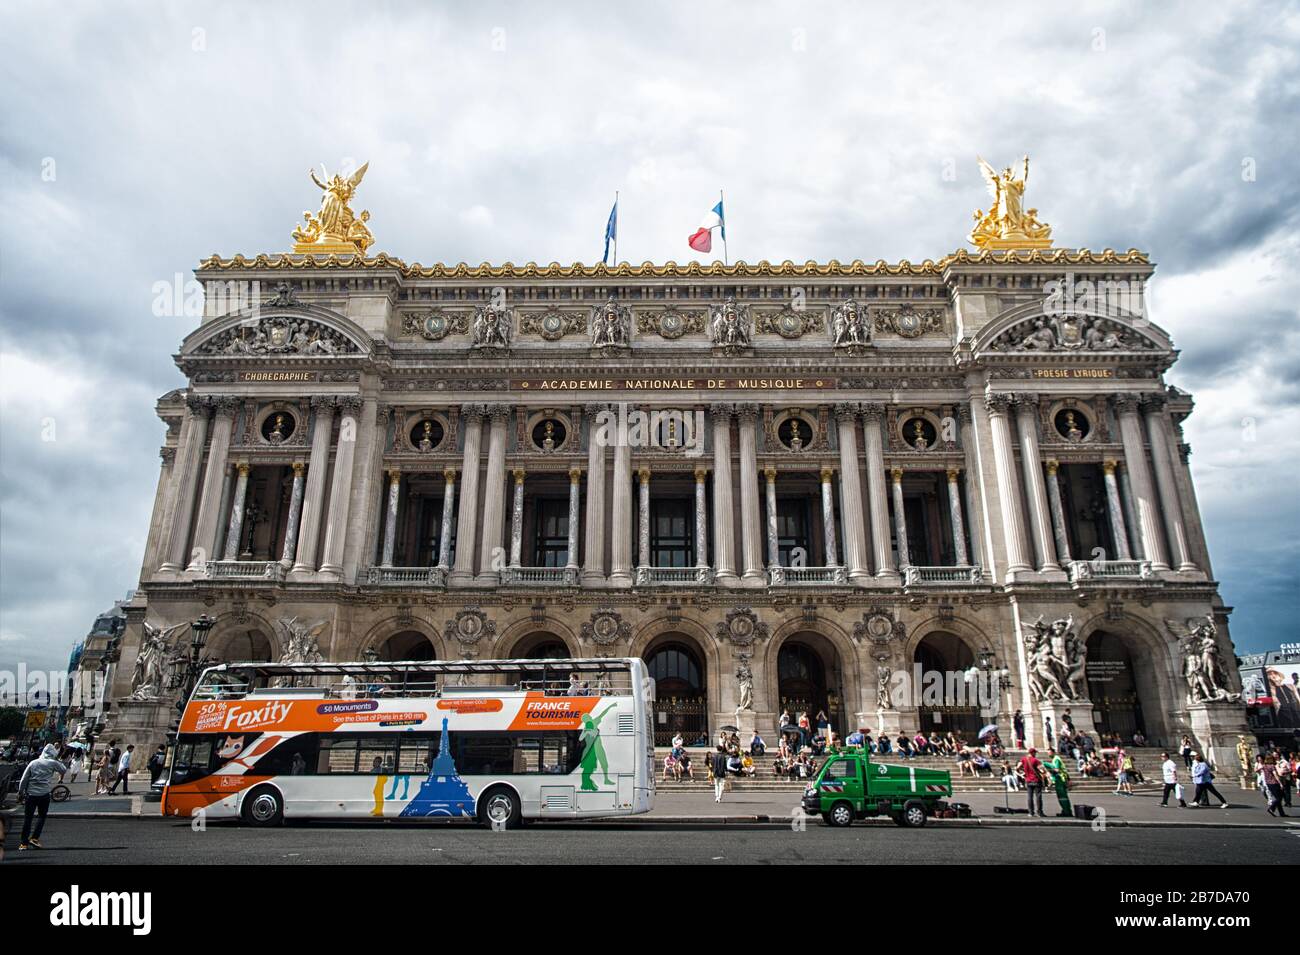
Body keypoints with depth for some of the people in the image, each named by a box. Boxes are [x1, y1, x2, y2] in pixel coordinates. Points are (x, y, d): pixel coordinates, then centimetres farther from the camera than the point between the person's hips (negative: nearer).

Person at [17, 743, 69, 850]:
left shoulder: (33, 763, 3)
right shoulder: (53, 763, -4)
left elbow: (24, 779, 5)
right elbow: (64, 770, 11)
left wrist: (20, 792, 15)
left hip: (30, 794, 2)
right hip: (44, 795, -2)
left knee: (27, 818, 9)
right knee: (41, 817, 14)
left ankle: (23, 843, 10)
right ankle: (34, 838, 4)